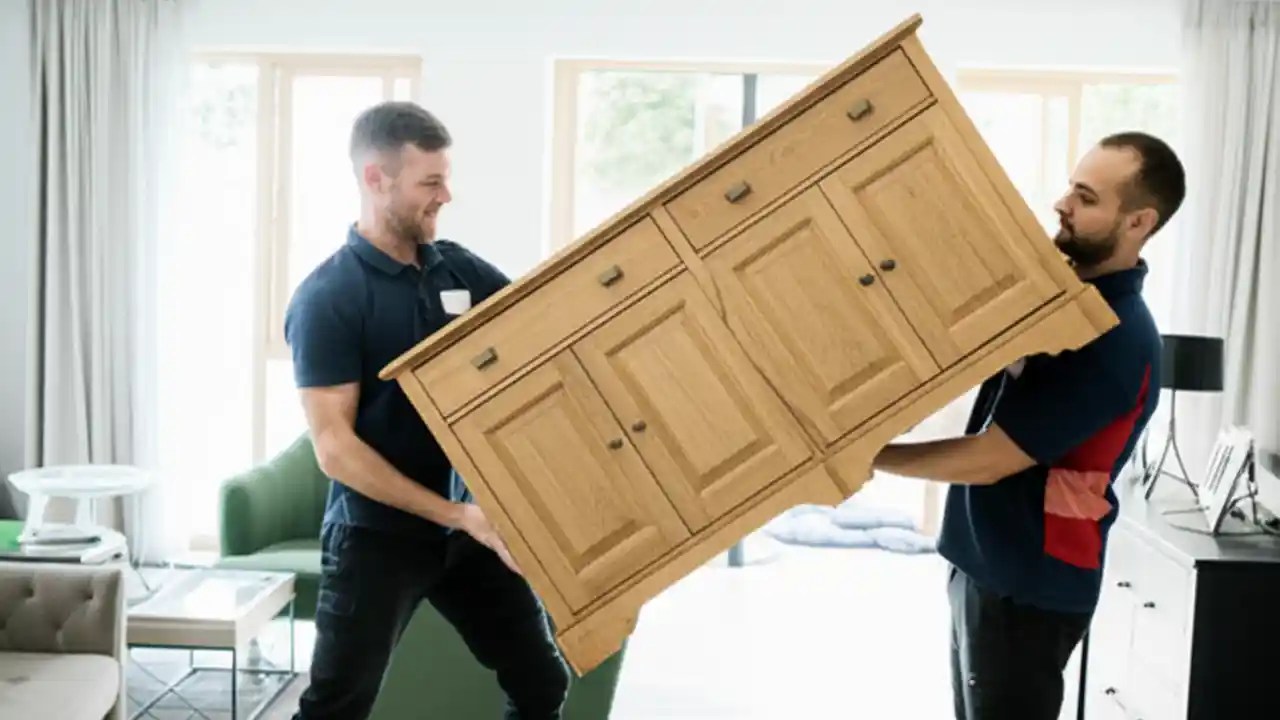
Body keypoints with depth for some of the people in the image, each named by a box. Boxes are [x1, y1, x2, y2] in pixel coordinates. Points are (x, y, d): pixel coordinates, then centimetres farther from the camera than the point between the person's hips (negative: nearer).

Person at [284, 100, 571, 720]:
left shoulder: (459, 268, 2)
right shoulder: (326, 298, -14)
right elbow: (334, 448, -18)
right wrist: (455, 515, -22)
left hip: (470, 522, 6)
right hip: (378, 535, -5)